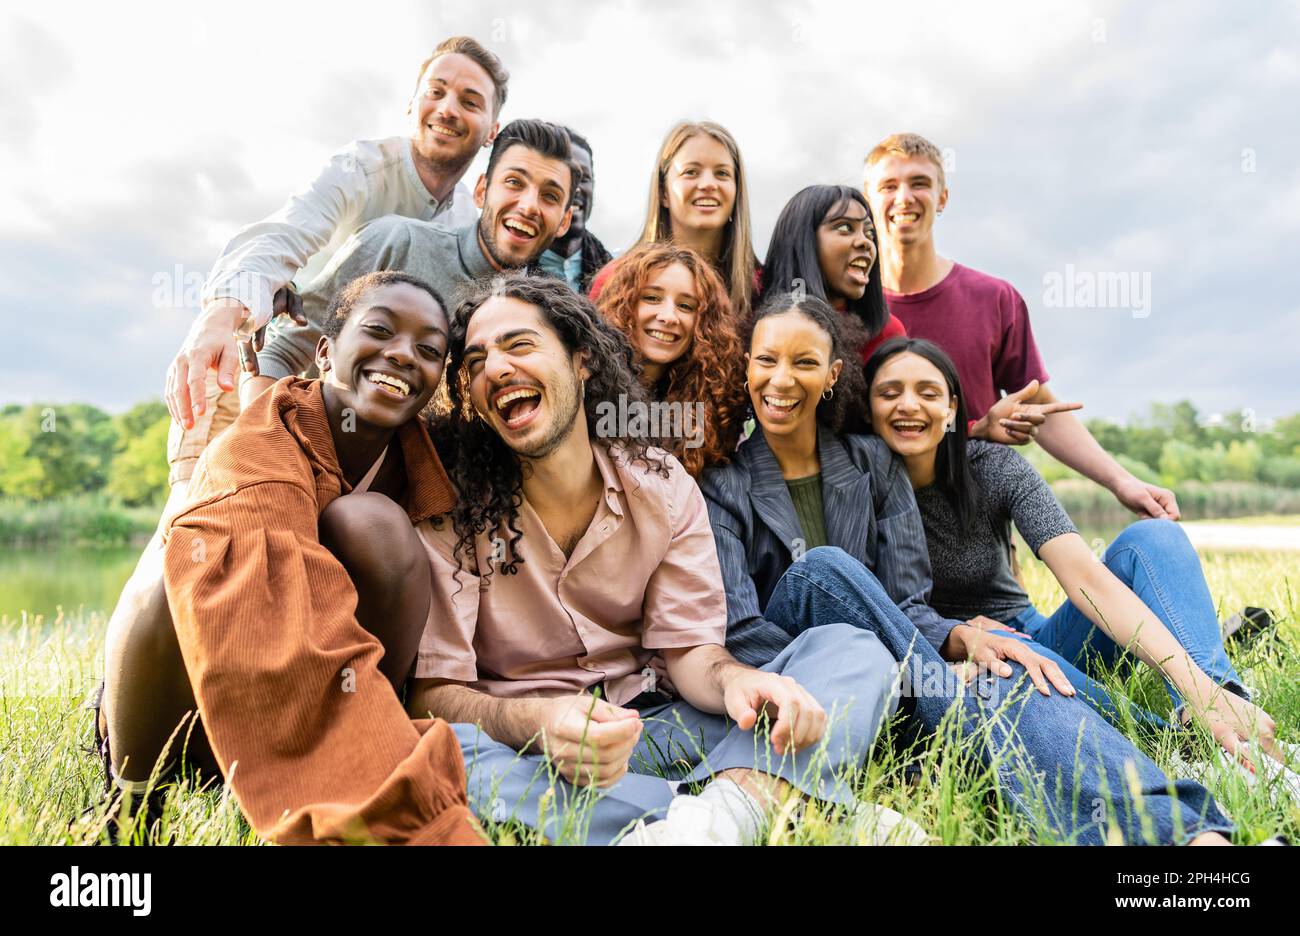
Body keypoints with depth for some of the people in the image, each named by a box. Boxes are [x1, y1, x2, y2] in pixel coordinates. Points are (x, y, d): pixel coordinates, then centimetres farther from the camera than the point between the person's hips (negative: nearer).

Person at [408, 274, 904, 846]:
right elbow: (432, 689, -12)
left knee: (854, 654, -9)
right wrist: (536, 722, -34)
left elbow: (688, 648, -2)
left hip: (653, 725, 3)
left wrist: (734, 680, -27)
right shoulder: (450, 504, -9)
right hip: (525, 751, -2)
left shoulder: (661, 484, 0)